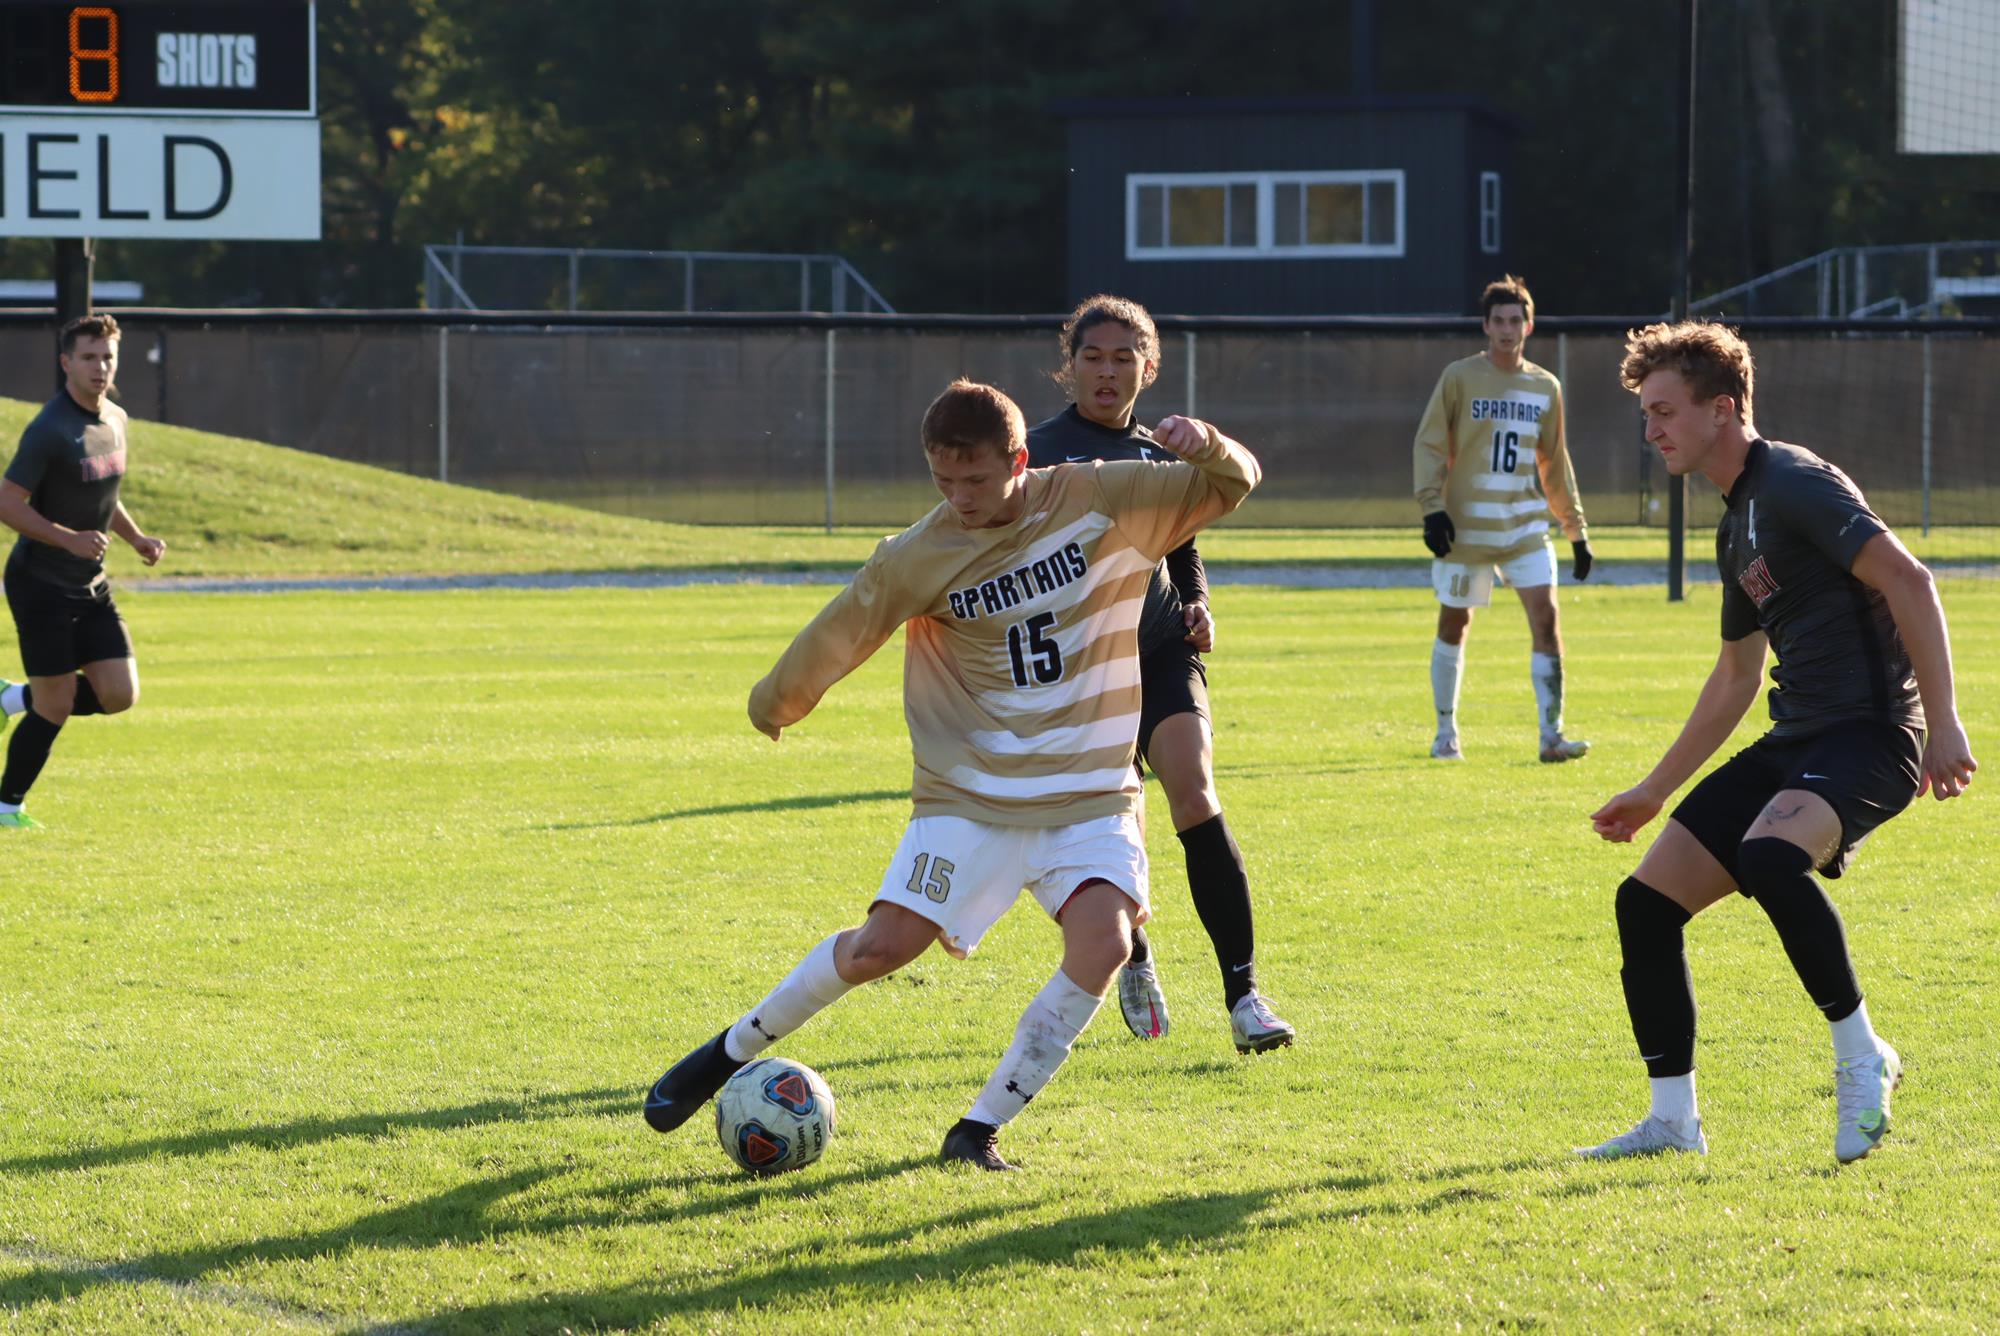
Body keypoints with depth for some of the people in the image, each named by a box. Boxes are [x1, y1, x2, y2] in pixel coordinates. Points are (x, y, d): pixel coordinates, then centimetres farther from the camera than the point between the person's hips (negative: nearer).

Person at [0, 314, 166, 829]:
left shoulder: (114, 420, 7)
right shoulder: (50, 430, -19)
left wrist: (137, 538, 10)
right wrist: (70, 539, -27)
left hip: (90, 587, 7)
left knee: (119, 695, -1)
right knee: (57, 705, -5)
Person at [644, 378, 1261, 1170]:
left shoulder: (1104, 501, -4)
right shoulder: (920, 555, -5)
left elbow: (1231, 486, 2)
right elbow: (838, 635, 8)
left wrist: (1204, 446, -19)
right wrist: (777, 702, 19)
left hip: (1089, 796, 1)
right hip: (970, 795, -1)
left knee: (1104, 942, -23)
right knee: (883, 945, -13)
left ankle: (979, 1130, -9)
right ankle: (731, 1052, 12)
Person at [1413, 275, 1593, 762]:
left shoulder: (1545, 388, 9)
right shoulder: (1459, 378, -2)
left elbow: (1555, 465, 16)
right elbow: (1429, 445, -3)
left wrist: (1576, 530, 15)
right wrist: (1432, 507, -15)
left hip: (1525, 527, 2)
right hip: (1465, 525, -2)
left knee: (1545, 616, -12)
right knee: (1454, 624, 6)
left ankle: (1551, 736, -11)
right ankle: (1445, 735, 21)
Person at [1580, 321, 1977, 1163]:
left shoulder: (1792, 484, -11)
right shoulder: (1738, 522, 19)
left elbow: (1907, 581, -20)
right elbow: (1735, 680, 29)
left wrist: (1941, 722, -25)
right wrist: (1655, 791, 32)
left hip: (1867, 737, -10)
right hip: (1794, 743, 10)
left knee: (1769, 859, -37)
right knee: (1647, 900, 3)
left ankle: (1862, 1058, -20)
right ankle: (1672, 1120, 10)